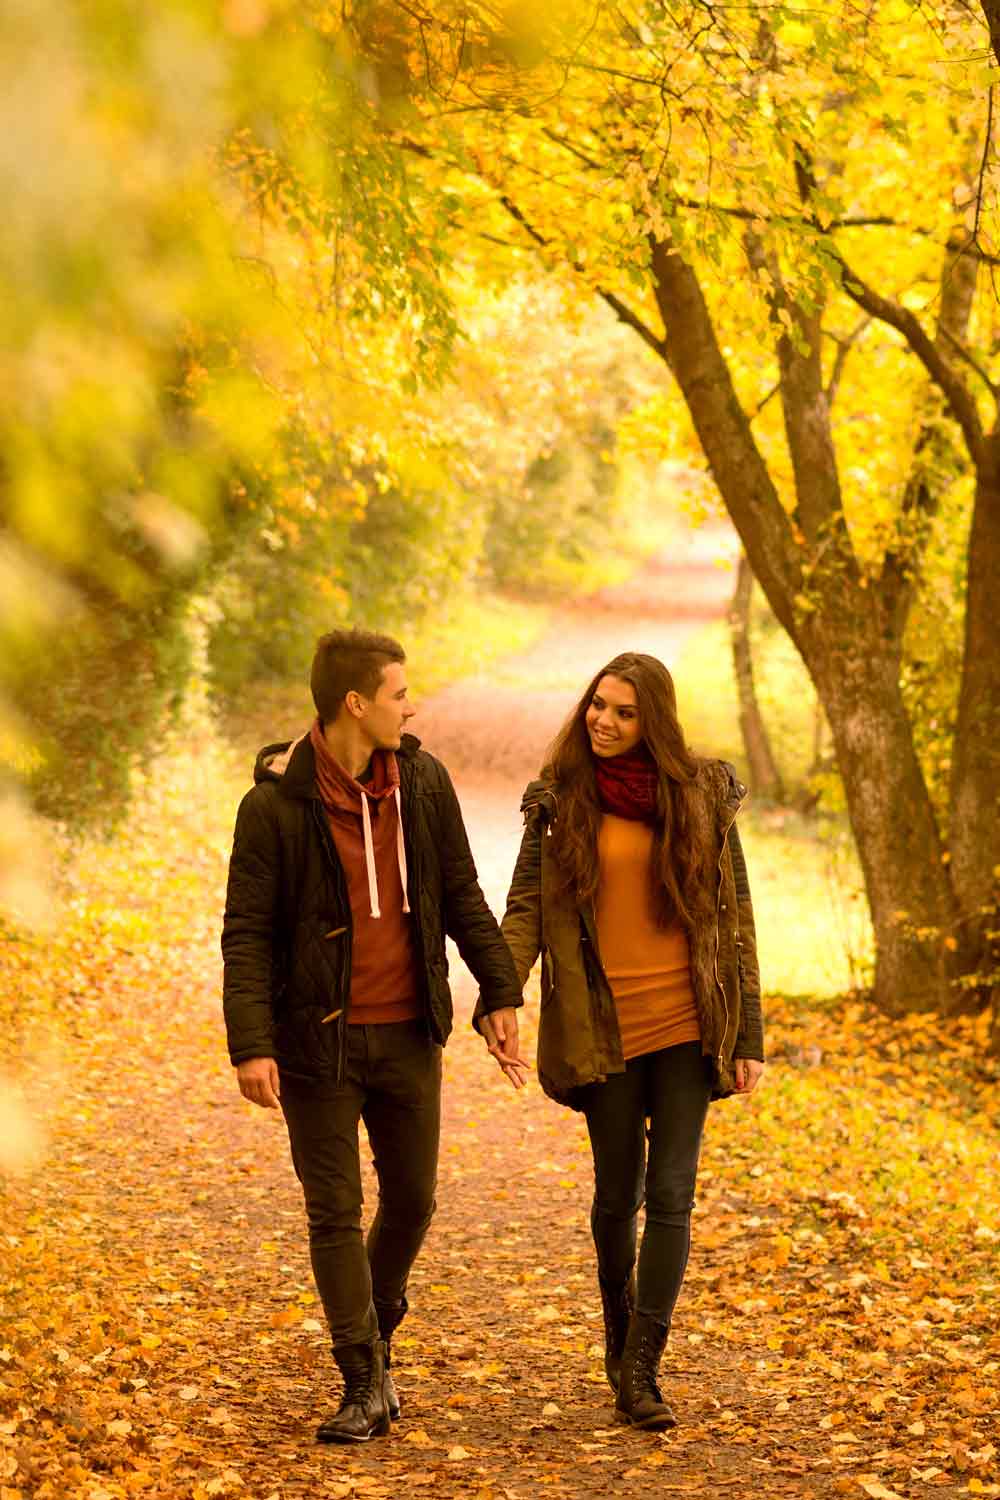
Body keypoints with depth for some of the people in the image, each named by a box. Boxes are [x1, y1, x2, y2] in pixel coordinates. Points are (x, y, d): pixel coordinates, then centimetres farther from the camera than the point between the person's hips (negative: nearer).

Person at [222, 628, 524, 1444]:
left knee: (412, 1199, 12)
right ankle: (365, 1383, 11)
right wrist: (251, 1043, -18)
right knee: (335, 1211, 1)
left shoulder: (424, 781, 1)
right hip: (320, 1039, -4)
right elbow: (247, 933, -11)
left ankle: (377, 1329, 36)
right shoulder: (277, 802, -12)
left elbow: (462, 897, 9)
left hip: (408, 1033, 4)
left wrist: (501, 989, 4)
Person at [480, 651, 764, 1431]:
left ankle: (640, 1373, 0)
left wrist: (749, 1032, 1)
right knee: (619, 1191, 9)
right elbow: (526, 907, -2)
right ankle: (621, 1329, 34)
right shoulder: (562, 798, 0)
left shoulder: (703, 794, 2)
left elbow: (734, 914, 4)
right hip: (604, 1028, 0)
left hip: (686, 1024, 0)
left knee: (671, 1194, -4)